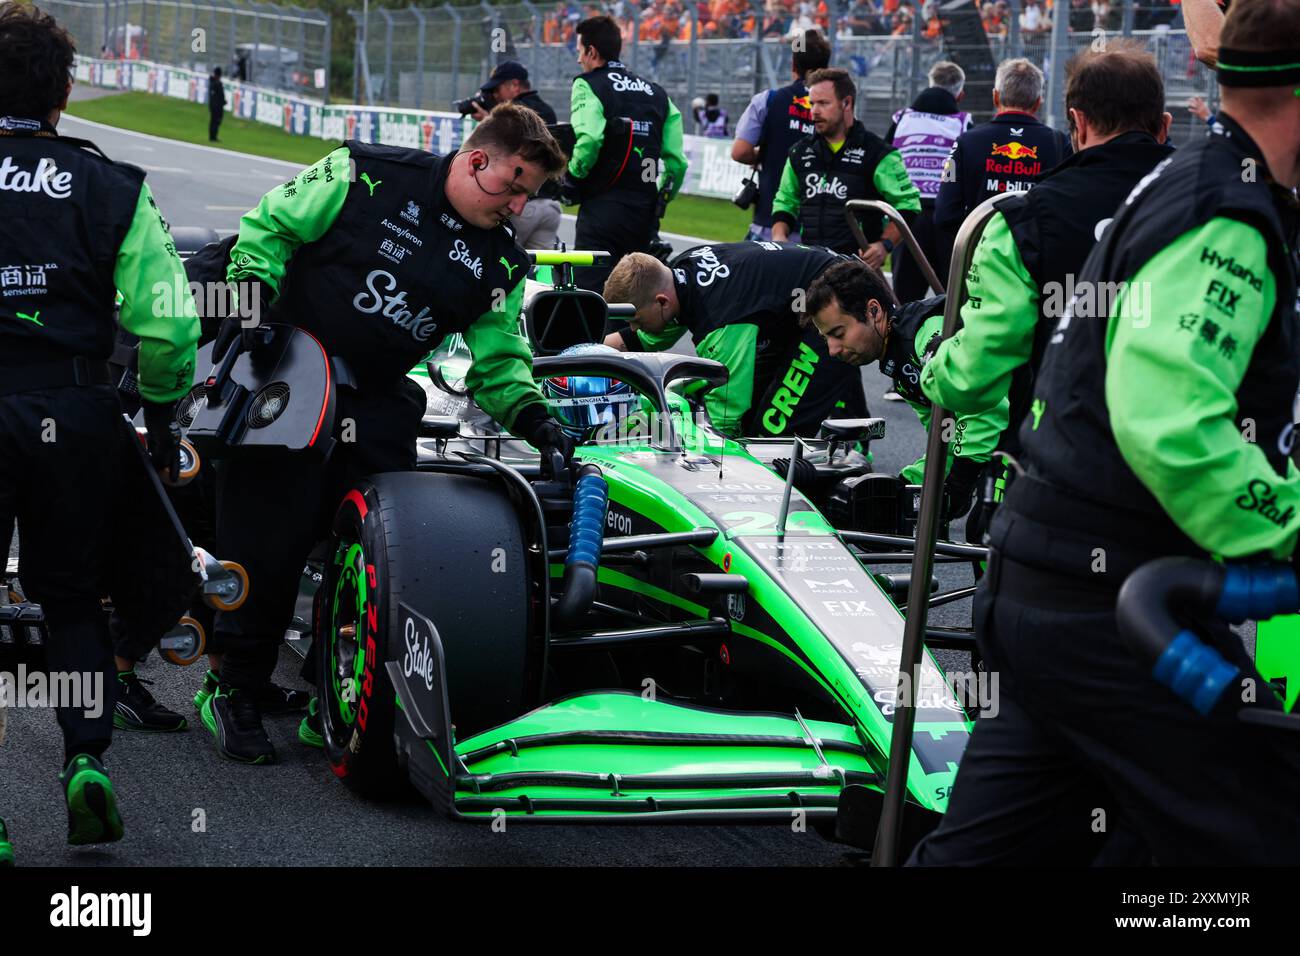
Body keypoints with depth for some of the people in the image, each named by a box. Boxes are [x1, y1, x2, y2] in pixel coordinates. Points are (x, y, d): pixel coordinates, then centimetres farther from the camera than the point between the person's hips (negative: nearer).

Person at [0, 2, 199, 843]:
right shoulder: (113, 189, 0)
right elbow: (167, 322, -5)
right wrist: (161, 415, 9)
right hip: (77, 414, 2)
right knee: (76, 600, 17)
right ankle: (88, 757, 2)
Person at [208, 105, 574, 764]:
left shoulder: (500, 263, 5)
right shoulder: (368, 177, -10)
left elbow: (498, 357, 10)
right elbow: (268, 226, -2)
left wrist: (533, 417, -6)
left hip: (381, 401, 5)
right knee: (268, 541, -5)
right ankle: (234, 694, 9)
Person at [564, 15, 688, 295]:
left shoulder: (588, 85, -3)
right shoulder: (656, 93, 15)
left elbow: (588, 140, -20)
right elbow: (677, 159, 8)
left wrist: (572, 177, -4)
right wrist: (663, 196, 20)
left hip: (603, 206, -6)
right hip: (645, 211, 6)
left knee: (592, 292, -7)